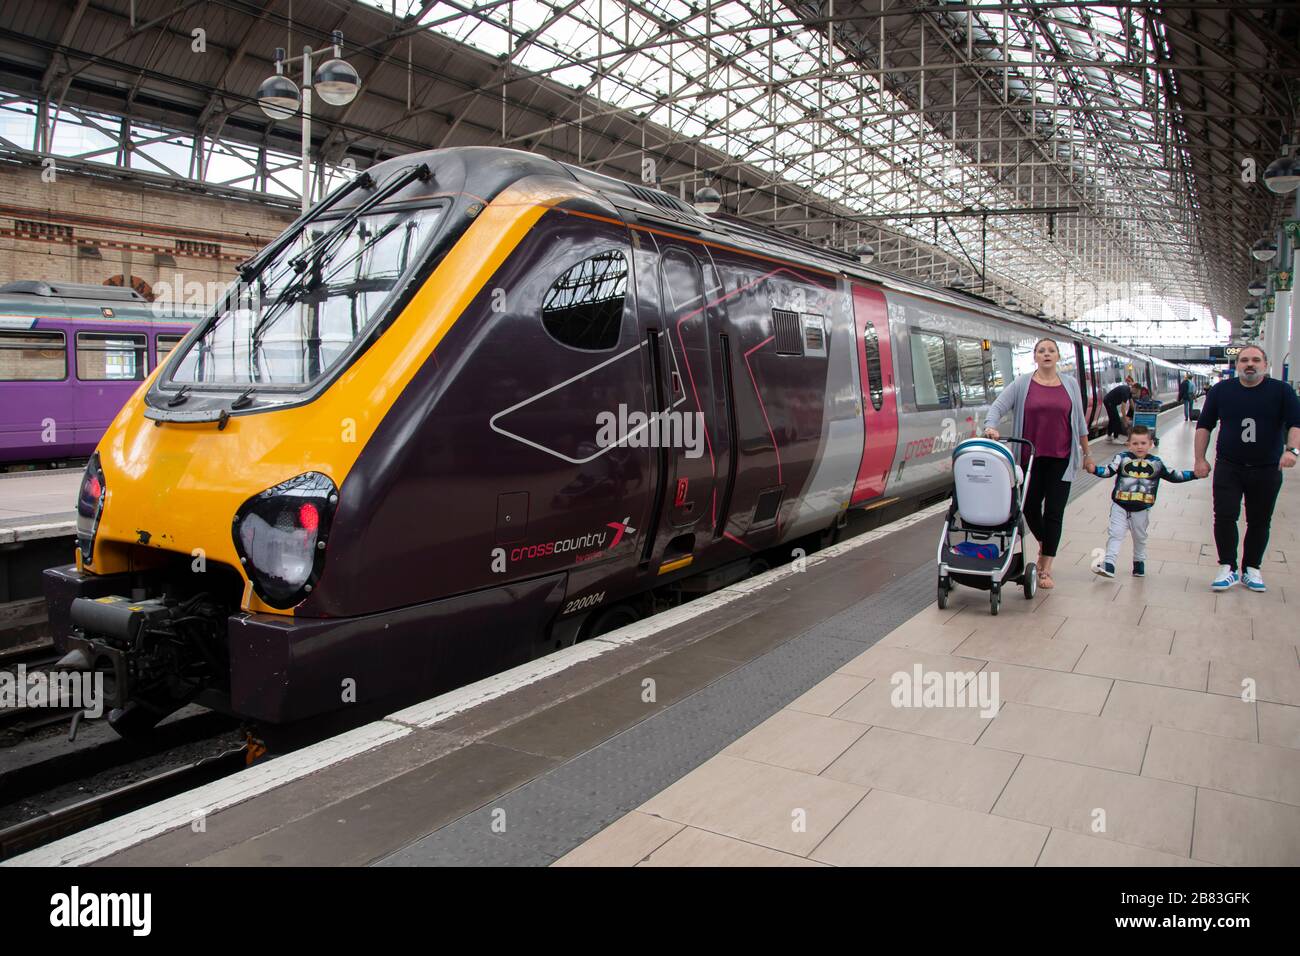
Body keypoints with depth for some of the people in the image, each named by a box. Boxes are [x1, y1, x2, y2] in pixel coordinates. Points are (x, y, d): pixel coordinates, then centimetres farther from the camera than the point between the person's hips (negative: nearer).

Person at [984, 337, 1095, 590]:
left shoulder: (1070, 384, 7)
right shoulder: (1022, 383, 1)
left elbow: (1079, 422, 14)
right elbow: (998, 406, -6)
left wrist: (1087, 454, 17)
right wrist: (990, 426, -27)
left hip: (1061, 459, 1)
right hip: (1031, 458, 0)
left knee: (1054, 512, -1)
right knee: (1030, 507, 6)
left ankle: (1046, 569, 6)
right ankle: (1044, 544, 38)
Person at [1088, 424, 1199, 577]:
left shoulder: (1156, 463, 3)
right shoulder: (1122, 458, -4)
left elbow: (1173, 476, 10)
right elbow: (1107, 471, -15)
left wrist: (1194, 474, 4)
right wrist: (1094, 469, -33)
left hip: (1142, 509, 2)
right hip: (1120, 507, -2)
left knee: (1140, 538, 18)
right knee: (1116, 534, -8)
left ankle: (1139, 562, 37)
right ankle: (1108, 565, -12)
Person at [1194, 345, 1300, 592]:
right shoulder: (1221, 390, 3)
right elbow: (1204, 425, 8)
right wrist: (1200, 459, 3)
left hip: (1267, 470, 0)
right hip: (1228, 467, 0)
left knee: (1259, 522, 8)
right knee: (1224, 517, -8)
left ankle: (1251, 569, 21)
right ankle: (1228, 568, 2)